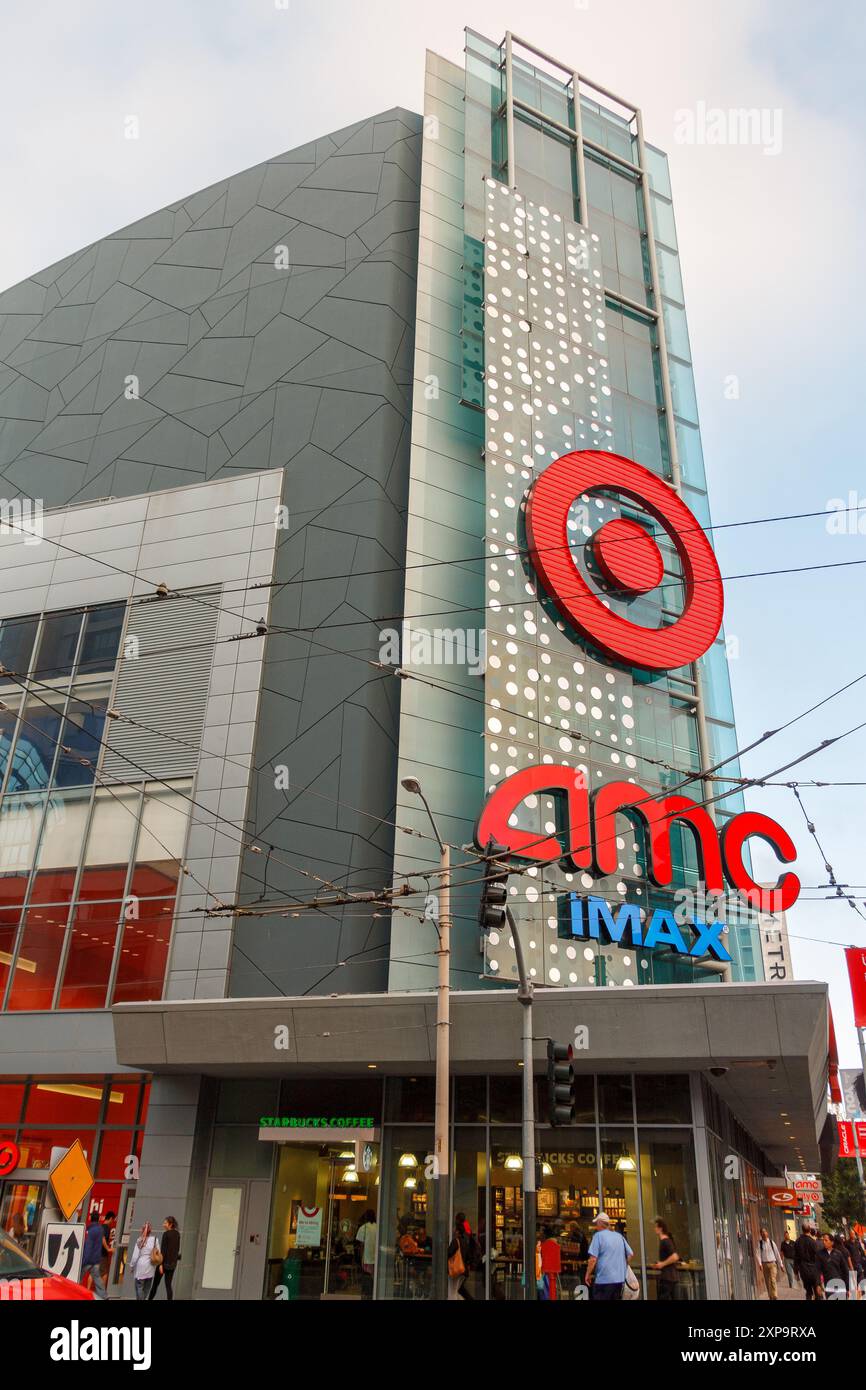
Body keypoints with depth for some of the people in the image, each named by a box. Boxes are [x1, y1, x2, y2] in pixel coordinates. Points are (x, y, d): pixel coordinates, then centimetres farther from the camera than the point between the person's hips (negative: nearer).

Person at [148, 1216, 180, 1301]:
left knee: (155, 1284, 11)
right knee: (168, 1285, 7)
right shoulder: (177, 1234, 7)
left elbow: (163, 1250, -16)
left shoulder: (166, 1234, -13)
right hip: (173, 1263, 5)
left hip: (165, 1262, -5)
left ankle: (149, 1300, 20)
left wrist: (161, 1264, -17)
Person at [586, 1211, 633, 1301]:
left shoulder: (598, 1236, -7)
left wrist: (588, 1275, -3)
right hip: (620, 1279, 6)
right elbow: (631, 1255, 15)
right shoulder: (619, 1236, 12)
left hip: (604, 1280, -6)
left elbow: (593, 1259, -13)